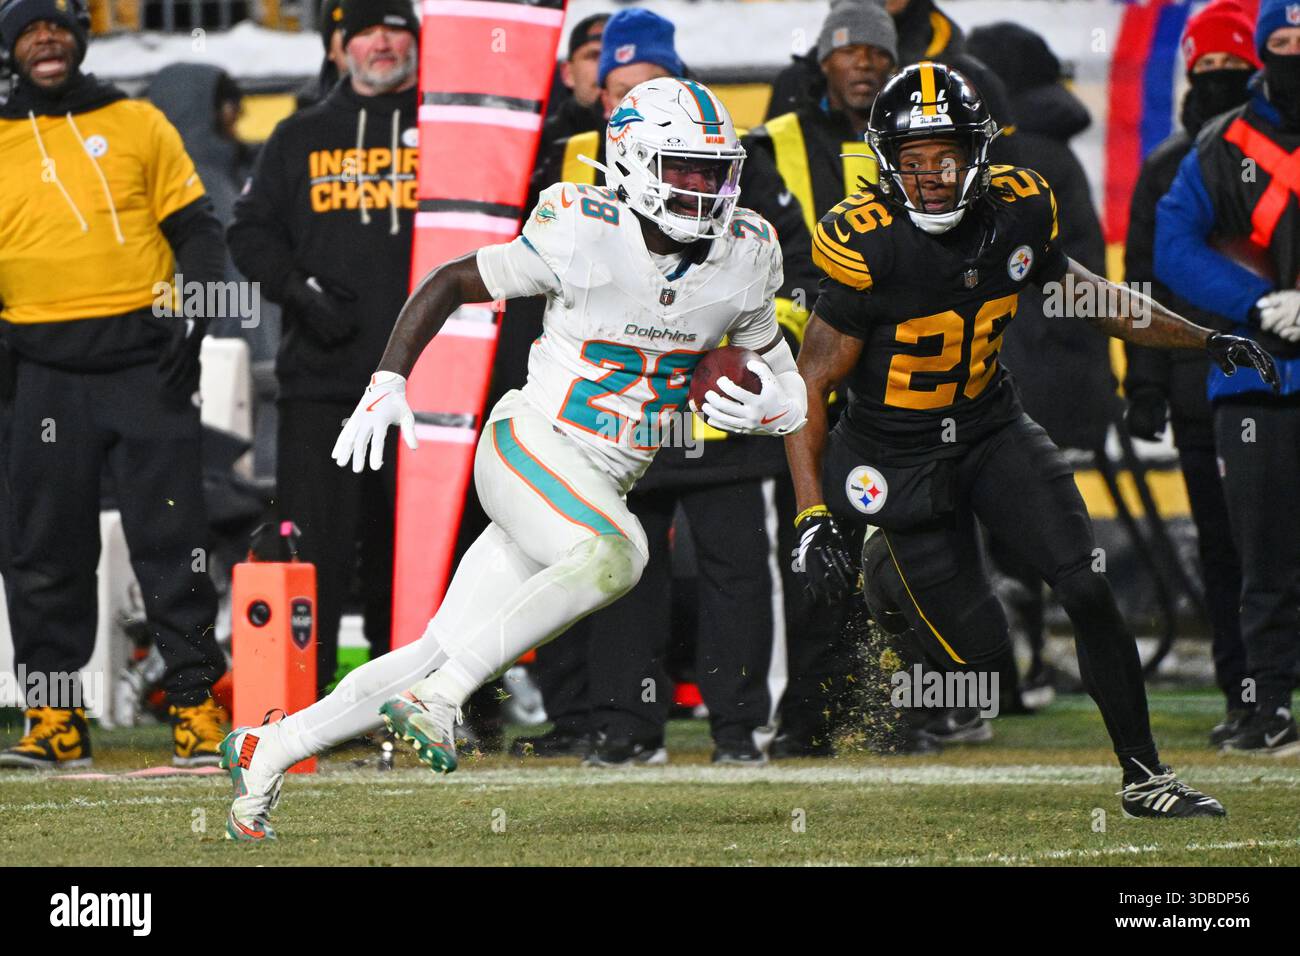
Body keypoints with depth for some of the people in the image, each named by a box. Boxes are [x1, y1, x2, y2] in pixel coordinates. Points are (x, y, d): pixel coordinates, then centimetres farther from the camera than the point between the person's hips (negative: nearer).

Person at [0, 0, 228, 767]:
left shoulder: (139, 124, 9)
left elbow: (196, 229, 9)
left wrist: (193, 309, -7)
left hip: (144, 358, -1)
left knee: (173, 540, -4)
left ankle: (199, 705, 0)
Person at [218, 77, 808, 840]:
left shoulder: (743, 259, 1)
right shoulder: (582, 238, -14)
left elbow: (783, 380, 14)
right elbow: (451, 283, -2)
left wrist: (764, 409, -9)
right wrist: (389, 380, -12)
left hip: (601, 489, 5)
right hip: (530, 447, -5)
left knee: (445, 655, 2)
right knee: (619, 553, -35)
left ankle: (268, 751, 15)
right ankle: (438, 696, -32)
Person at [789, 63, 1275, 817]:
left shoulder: (1020, 213, -9)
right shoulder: (869, 247, -23)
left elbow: (1078, 294, 12)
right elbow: (811, 385, -16)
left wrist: (1206, 340, 12)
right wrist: (813, 516, -22)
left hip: (993, 429, 4)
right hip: (901, 457, -4)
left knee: (1089, 590, -13)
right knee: (980, 653, -3)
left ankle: (1144, 775, 0)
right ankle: (887, 569, 30)